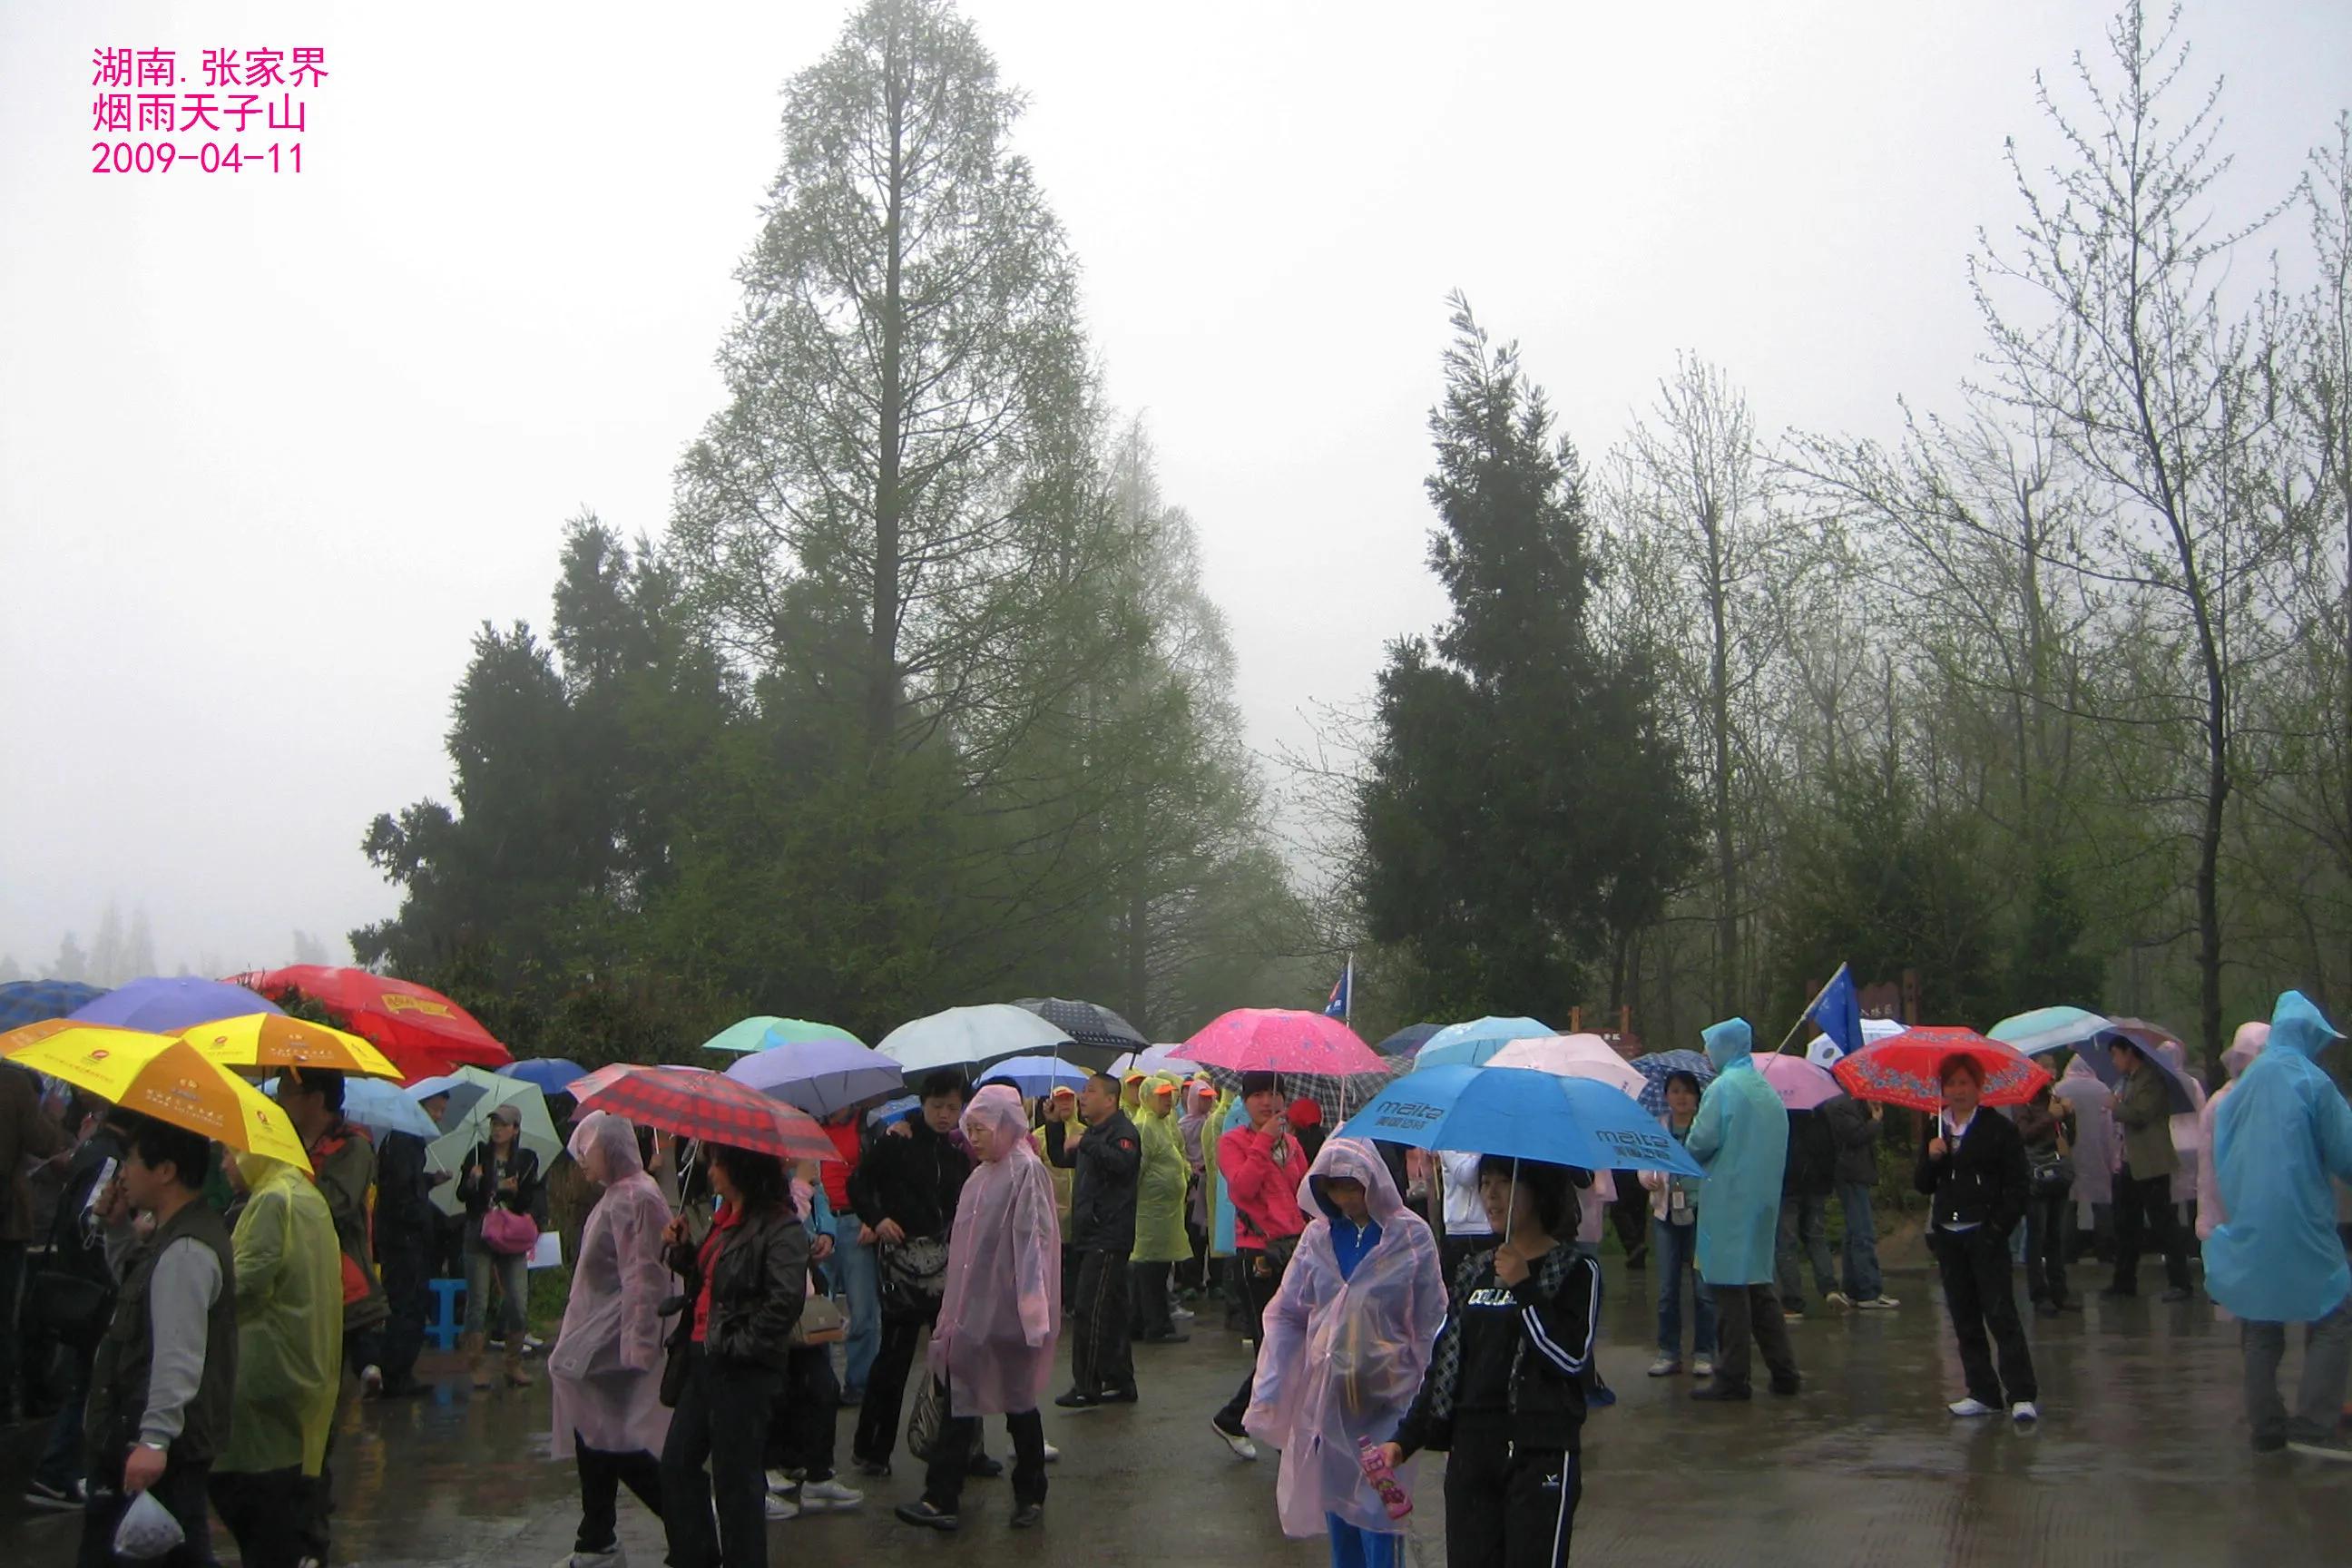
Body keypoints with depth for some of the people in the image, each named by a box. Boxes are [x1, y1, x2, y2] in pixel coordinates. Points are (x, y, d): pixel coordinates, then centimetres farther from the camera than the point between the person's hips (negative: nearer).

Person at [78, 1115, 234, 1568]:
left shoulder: (184, 1252, -21)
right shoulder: (168, 1237, 13)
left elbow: (178, 1356, -27)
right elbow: (132, 1281, 33)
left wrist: (154, 1440, -29)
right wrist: (118, 1228, 17)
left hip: (164, 1450, -11)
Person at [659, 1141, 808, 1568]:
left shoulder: (780, 1228, -17)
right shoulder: (726, 1219, 13)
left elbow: (784, 1302, -23)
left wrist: (736, 1345, -19)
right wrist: (682, 1249, 6)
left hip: (743, 1370, -9)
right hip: (702, 1357, 10)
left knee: (736, 1477, 1)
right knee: (677, 1462, 14)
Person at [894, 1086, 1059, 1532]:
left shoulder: (1027, 1172, -12)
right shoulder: (980, 1177, 12)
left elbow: (1033, 1243, -18)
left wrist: (1032, 1310, -22)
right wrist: (954, 1311, 15)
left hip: (1008, 1312, -7)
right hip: (973, 1310, 7)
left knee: (1018, 1402, 6)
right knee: (958, 1401, 4)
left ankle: (1030, 1495, 21)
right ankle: (941, 1499, 5)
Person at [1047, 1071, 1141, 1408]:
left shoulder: (1123, 1130, -11)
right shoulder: (1095, 1132, 20)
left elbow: (1123, 1162, -31)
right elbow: (1060, 1158, 24)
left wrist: (1085, 1143, -25)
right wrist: (1055, 1124, 12)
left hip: (1108, 1237, -10)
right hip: (1093, 1236, 10)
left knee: (1089, 1311, -10)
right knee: (1110, 1311, 14)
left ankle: (1087, 1387, -5)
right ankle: (1120, 1383, 20)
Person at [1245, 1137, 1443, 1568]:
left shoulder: (1410, 1235, -7)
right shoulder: (1317, 1236, 2)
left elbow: (1430, 1322, -1)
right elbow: (1284, 1314, 6)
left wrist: (1422, 1388, -4)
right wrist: (1267, 1394, 0)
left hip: (1386, 1392, -4)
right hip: (1326, 1391, 4)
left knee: (1377, 1506, -5)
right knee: (1334, 1499, 12)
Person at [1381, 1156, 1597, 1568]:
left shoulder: (1576, 1271, -1)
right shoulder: (1474, 1271, 13)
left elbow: (1573, 1356, -15)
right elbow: (1444, 1362, 14)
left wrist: (1523, 1287, -15)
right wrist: (1406, 1438, 8)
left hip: (1542, 1454, -5)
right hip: (1471, 1447, 5)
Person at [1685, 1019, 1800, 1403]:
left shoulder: (1723, 1088, -11)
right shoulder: (1768, 1090, 15)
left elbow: (1701, 1143, -17)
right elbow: (1776, 1146, 19)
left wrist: (1688, 1156, 6)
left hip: (1728, 1201, -8)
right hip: (1764, 1201, 8)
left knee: (1730, 1288, -5)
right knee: (1758, 1284, 15)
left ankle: (1732, 1378, -3)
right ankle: (1784, 1373, 16)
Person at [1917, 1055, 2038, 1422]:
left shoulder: (1998, 1129, -1)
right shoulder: (1935, 1131, 12)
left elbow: (2017, 1185, -2)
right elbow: (1922, 1186, 10)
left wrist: (2000, 1225, -10)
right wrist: (1931, 1158, -9)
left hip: (1985, 1235, -5)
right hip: (1948, 1236, 5)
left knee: (2001, 1314, -9)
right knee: (1964, 1319, 8)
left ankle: (2022, 1395, -8)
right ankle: (1983, 1393, 14)